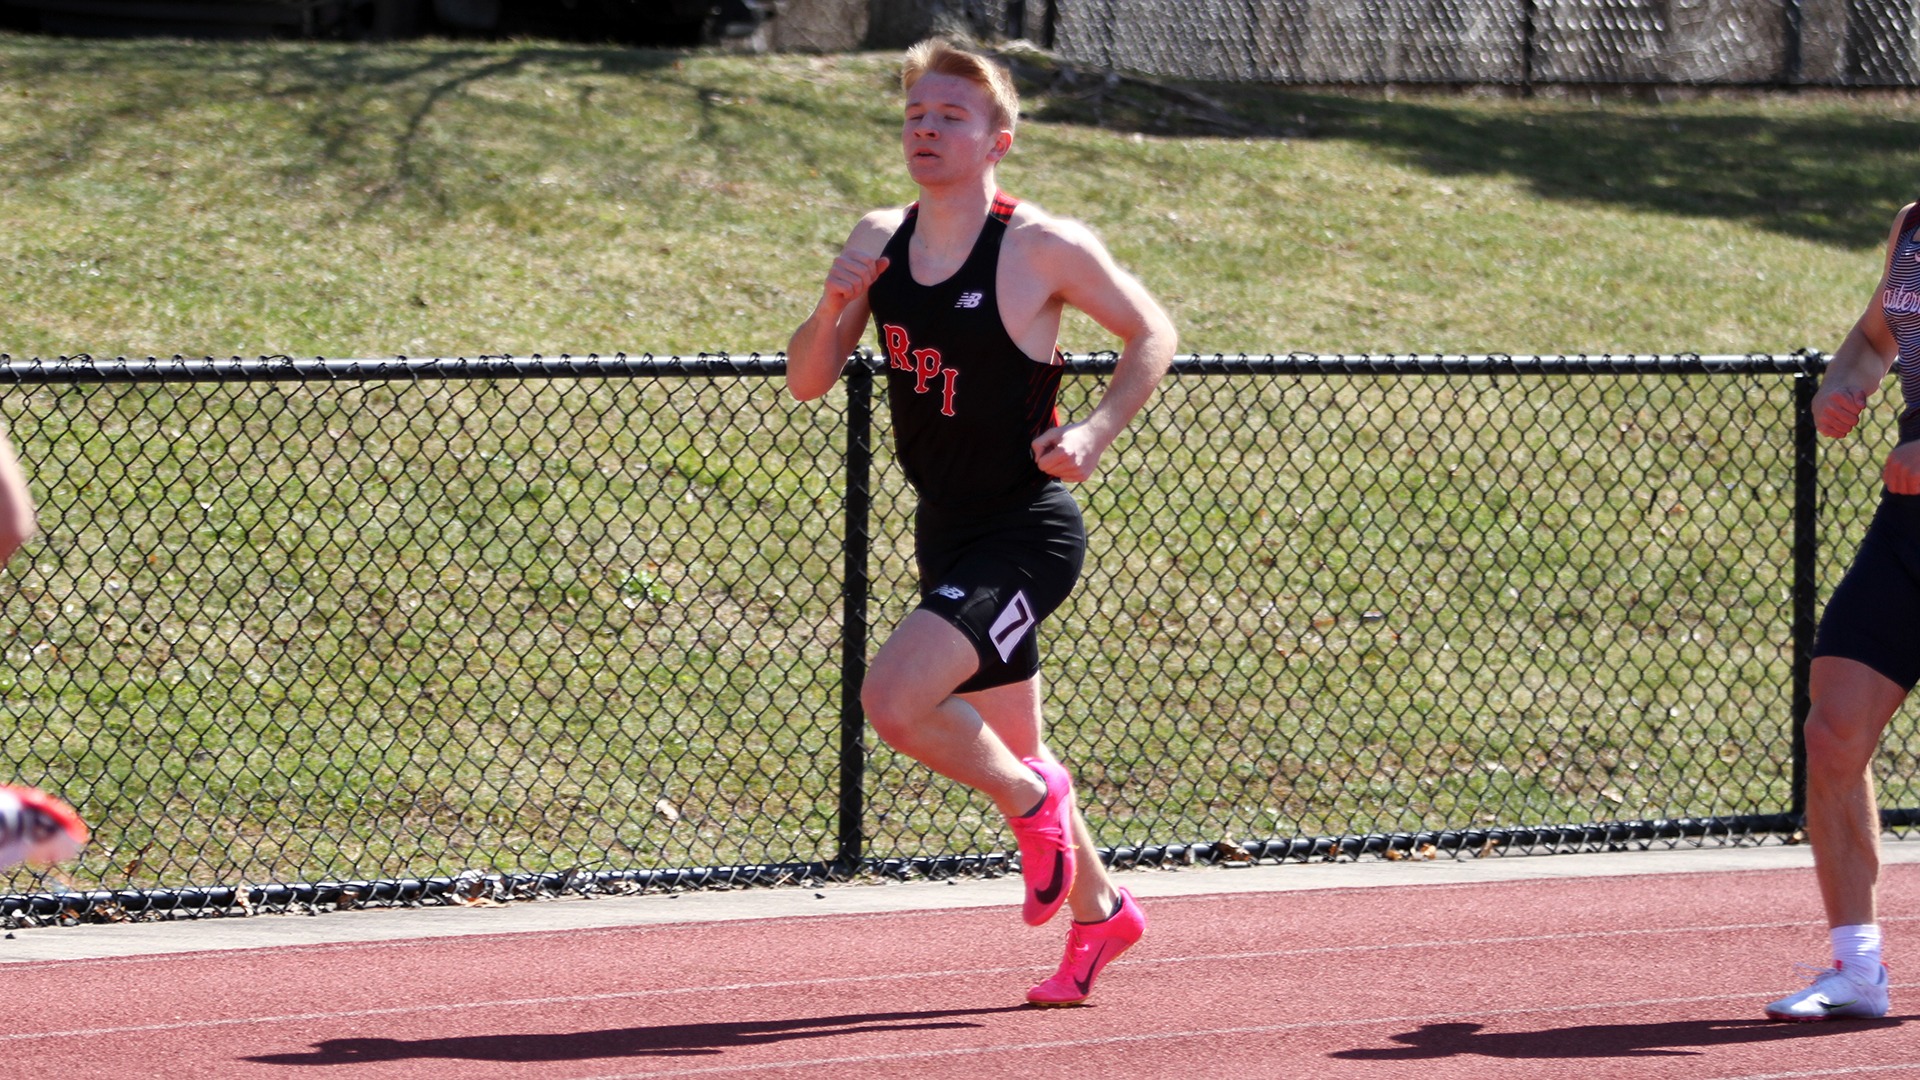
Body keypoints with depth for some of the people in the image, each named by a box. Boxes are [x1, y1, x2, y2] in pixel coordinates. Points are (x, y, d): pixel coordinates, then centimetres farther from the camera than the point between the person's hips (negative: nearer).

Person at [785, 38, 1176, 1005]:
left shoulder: (1043, 246, -13)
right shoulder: (879, 240, 3)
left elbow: (1151, 335, -1)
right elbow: (806, 382, 6)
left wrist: (1093, 433, -16)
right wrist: (834, 304, -14)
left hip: (1027, 533, -7)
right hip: (946, 533, 7)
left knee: (893, 701, -24)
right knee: (1003, 743, 17)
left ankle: (1034, 800, 3)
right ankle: (1097, 909, 38)